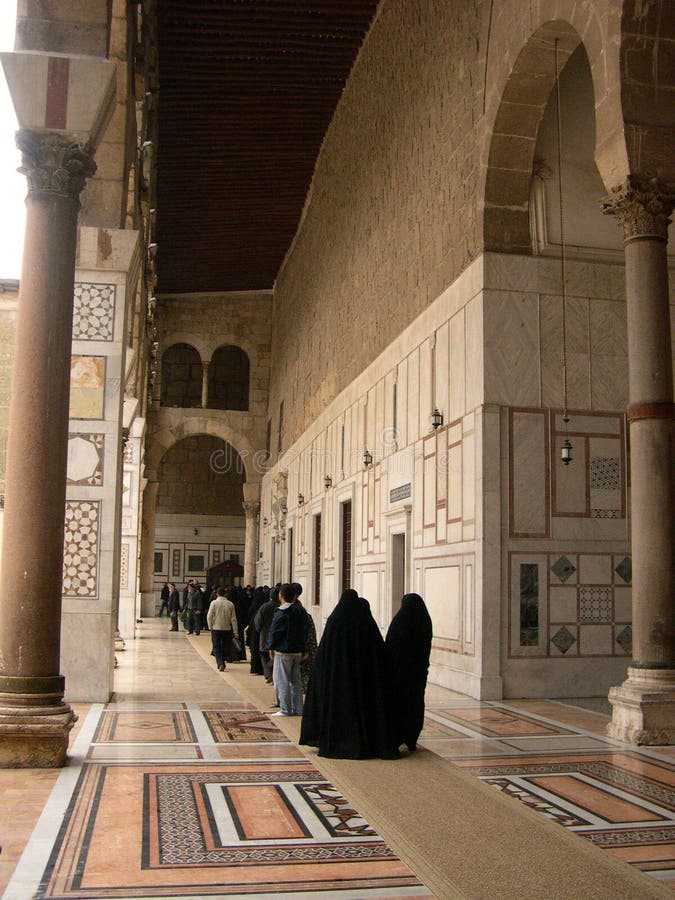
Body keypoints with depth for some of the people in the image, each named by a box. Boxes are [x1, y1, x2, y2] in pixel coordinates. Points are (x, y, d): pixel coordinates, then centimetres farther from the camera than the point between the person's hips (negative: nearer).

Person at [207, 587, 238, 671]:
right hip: (227, 629, 2)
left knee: (217, 647, 4)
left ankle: (220, 664, -12)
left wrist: (210, 627, 5)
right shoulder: (230, 604, -1)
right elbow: (233, 619, 0)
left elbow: (209, 616, -9)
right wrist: (235, 631, 3)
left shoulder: (214, 603, -7)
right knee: (225, 647, 16)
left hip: (216, 628, -2)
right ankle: (222, 663, 23)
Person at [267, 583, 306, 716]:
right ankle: (297, 709, 16)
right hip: (298, 651, 7)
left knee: (282, 680, 0)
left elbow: (275, 632, -13)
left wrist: (271, 647, 0)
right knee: (296, 680, 13)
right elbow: (305, 631, 12)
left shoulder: (281, 613, -14)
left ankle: (285, 709, 0)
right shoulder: (300, 611, 8)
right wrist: (302, 649, 16)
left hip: (283, 651, -7)